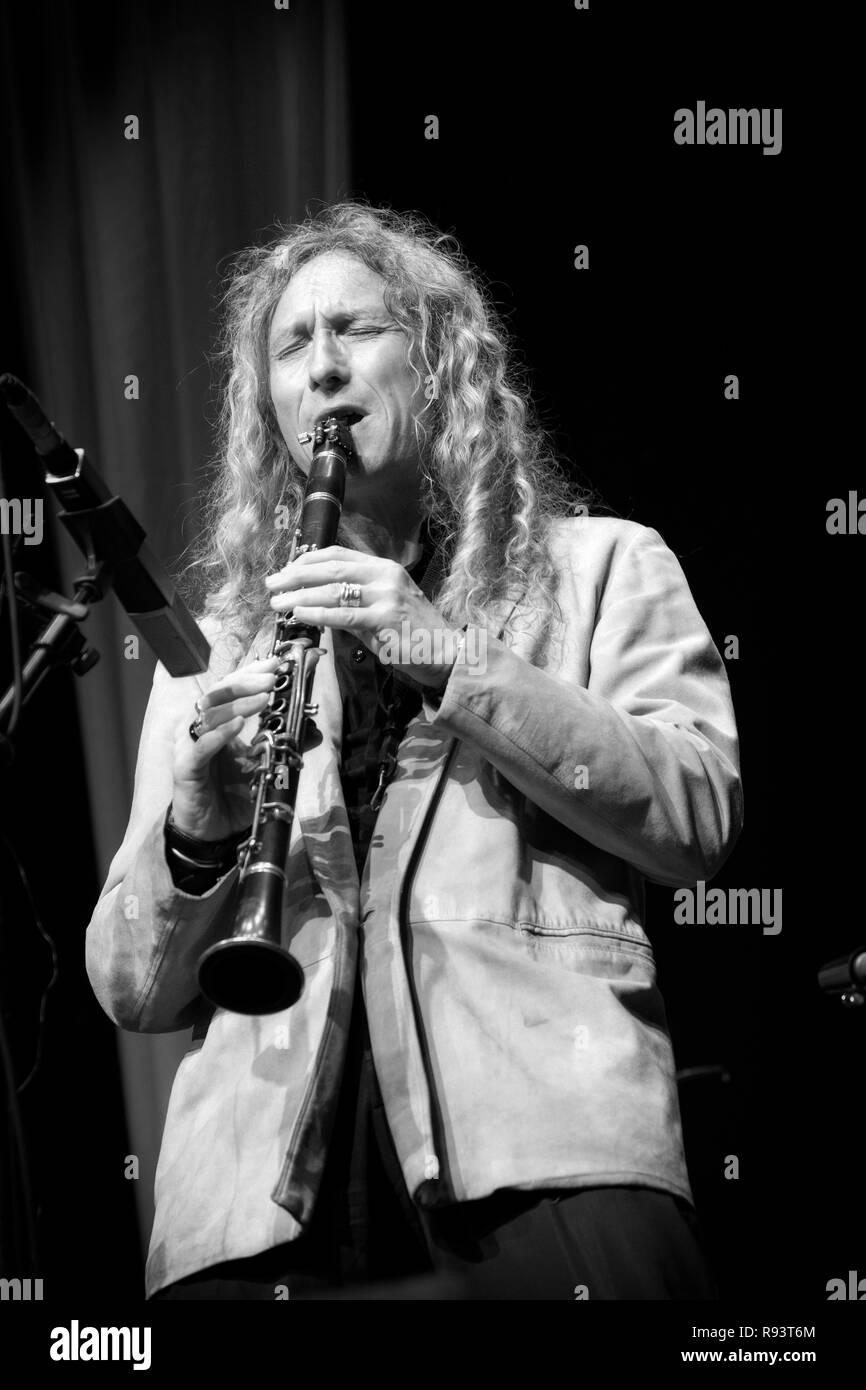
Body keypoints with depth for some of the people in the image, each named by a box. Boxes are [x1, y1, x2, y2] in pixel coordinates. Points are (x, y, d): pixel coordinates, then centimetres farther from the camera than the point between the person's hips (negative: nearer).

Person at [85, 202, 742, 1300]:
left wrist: (455, 659, -8)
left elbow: (697, 818, 0)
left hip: (542, 1138, -2)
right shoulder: (211, 640, 21)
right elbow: (130, 991, 16)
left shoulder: (603, 565, 17)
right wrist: (195, 832, -5)